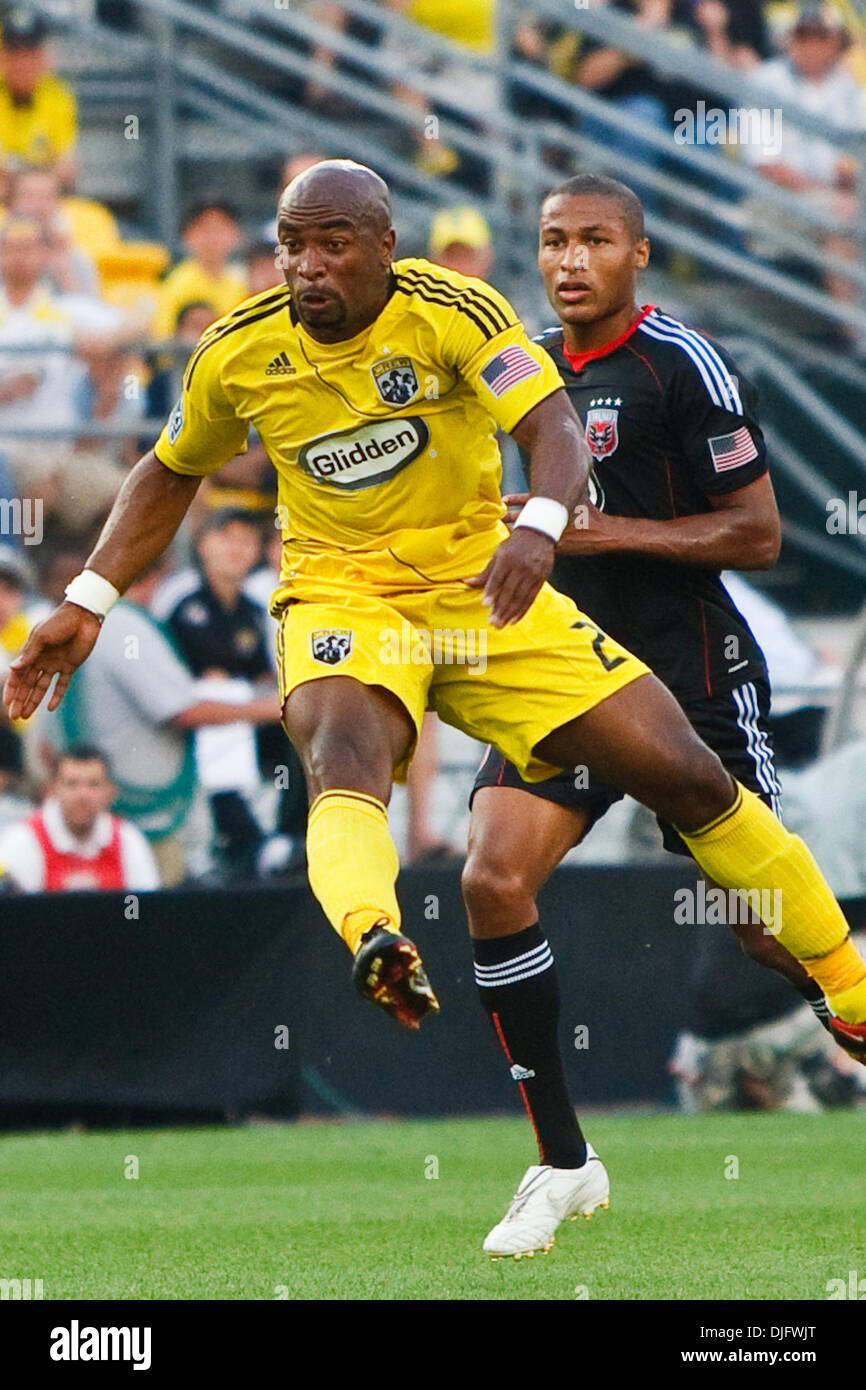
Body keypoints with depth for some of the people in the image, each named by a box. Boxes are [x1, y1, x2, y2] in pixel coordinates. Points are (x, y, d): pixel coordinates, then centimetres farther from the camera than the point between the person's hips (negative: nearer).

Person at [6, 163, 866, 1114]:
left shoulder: (450, 311, -12)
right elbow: (171, 474, 16)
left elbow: (555, 428, -24)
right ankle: (374, 939, -69)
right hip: (341, 599, 0)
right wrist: (87, 602, 7)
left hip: (481, 591, 0)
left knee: (686, 776, -5)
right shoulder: (238, 354, -3)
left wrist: (538, 526, -46)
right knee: (345, 749, -37)